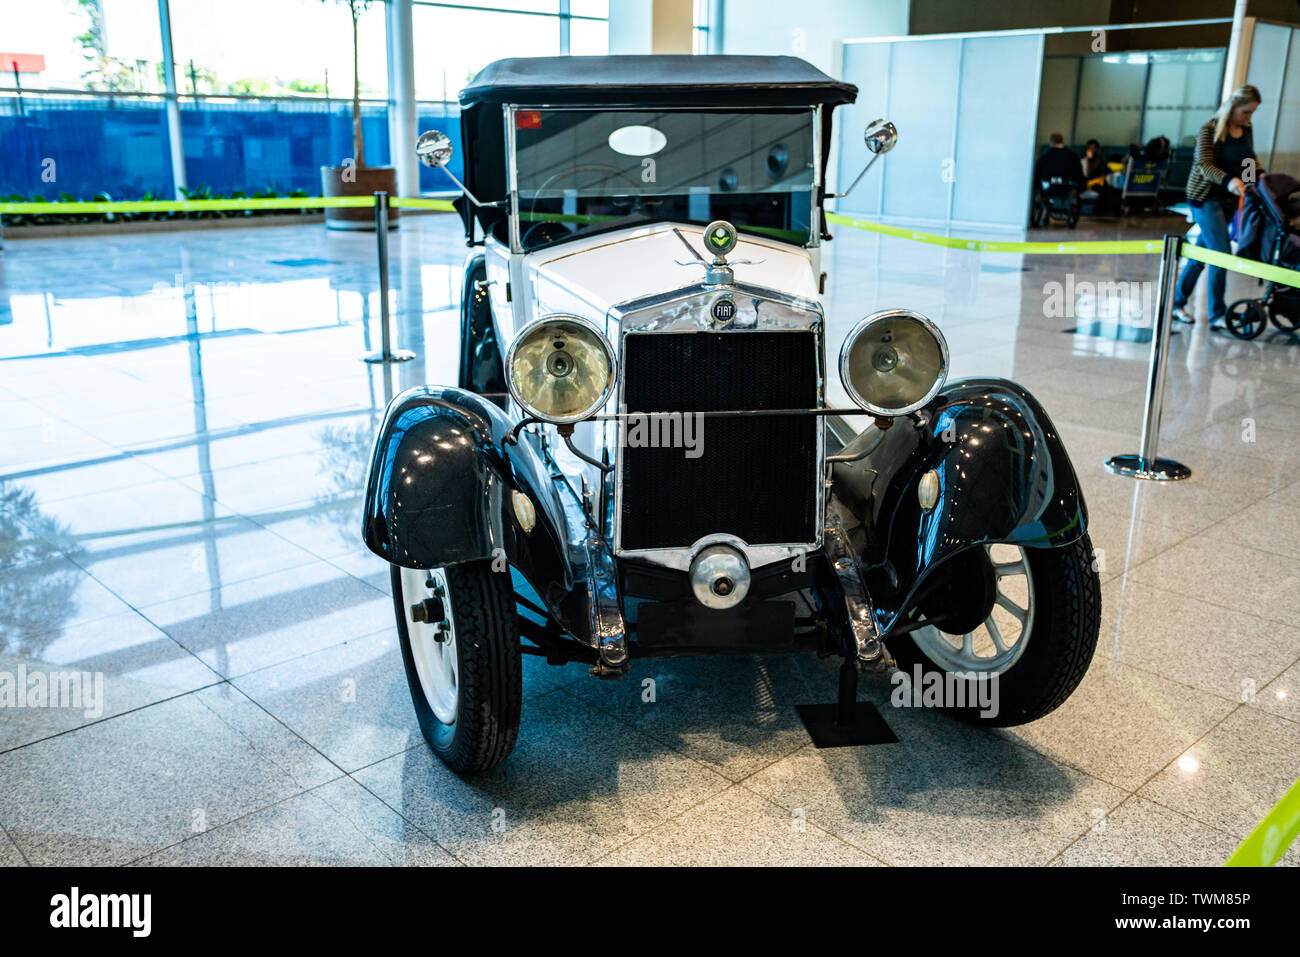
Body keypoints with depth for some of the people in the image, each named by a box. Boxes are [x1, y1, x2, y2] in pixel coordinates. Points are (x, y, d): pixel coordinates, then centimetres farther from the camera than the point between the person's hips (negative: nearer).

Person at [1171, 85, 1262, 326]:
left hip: (1229, 198, 7)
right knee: (1221, 252, -13)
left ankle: (1177, 303, 19)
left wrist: (1260, 175, 2)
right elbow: (1204, 165, -21)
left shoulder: (1246, 129, 10)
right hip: (1206, 197, -7)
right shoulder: (1210, 130, -12)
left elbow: (1250, 159, 22)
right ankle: (1217, 313, -7)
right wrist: (1228, 180, -38)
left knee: (1201, 252, 10)